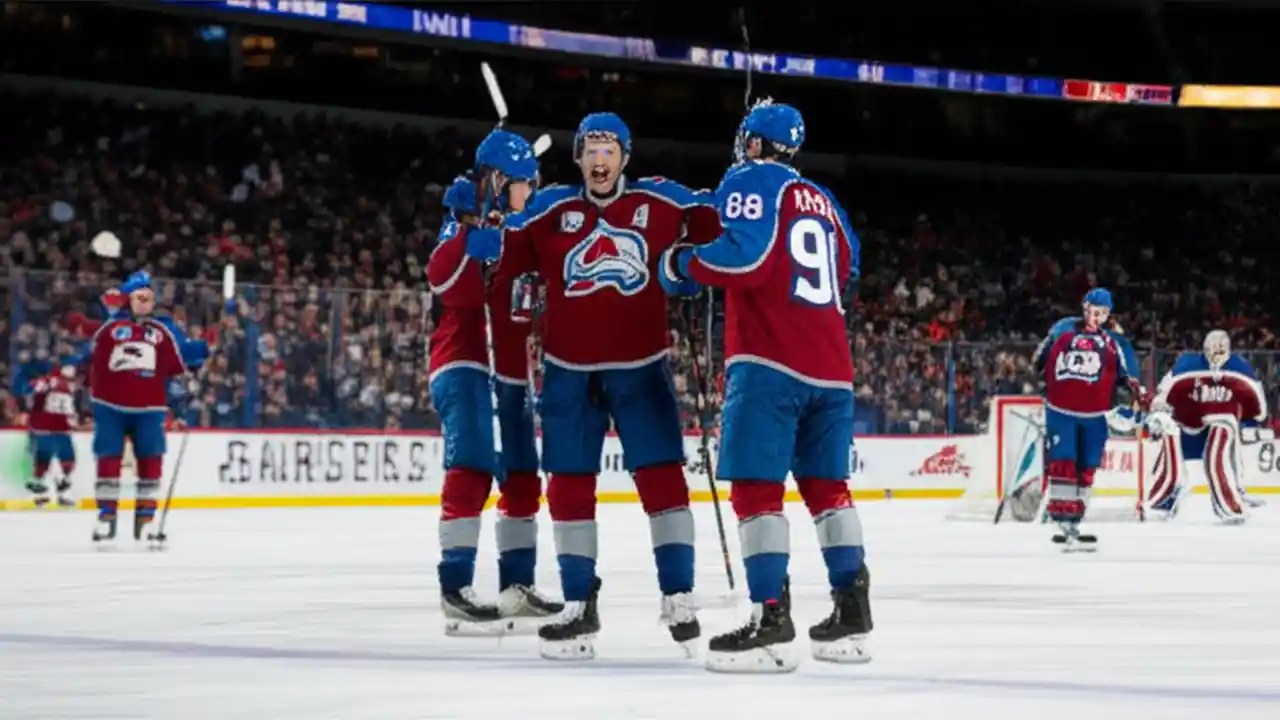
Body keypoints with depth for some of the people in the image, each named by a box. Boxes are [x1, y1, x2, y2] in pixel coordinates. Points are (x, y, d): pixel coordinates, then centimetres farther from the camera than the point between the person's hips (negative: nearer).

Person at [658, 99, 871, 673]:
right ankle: (852, 613, 13)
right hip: (830, 365, 7)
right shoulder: (822, 201, 21)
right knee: (827, 484, 14)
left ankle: (771, 621, -17)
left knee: (757, 487, -8)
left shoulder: (751, 182, -1)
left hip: (769, 361, -7)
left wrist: (681, 267, -2)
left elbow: (745, 256, -15)